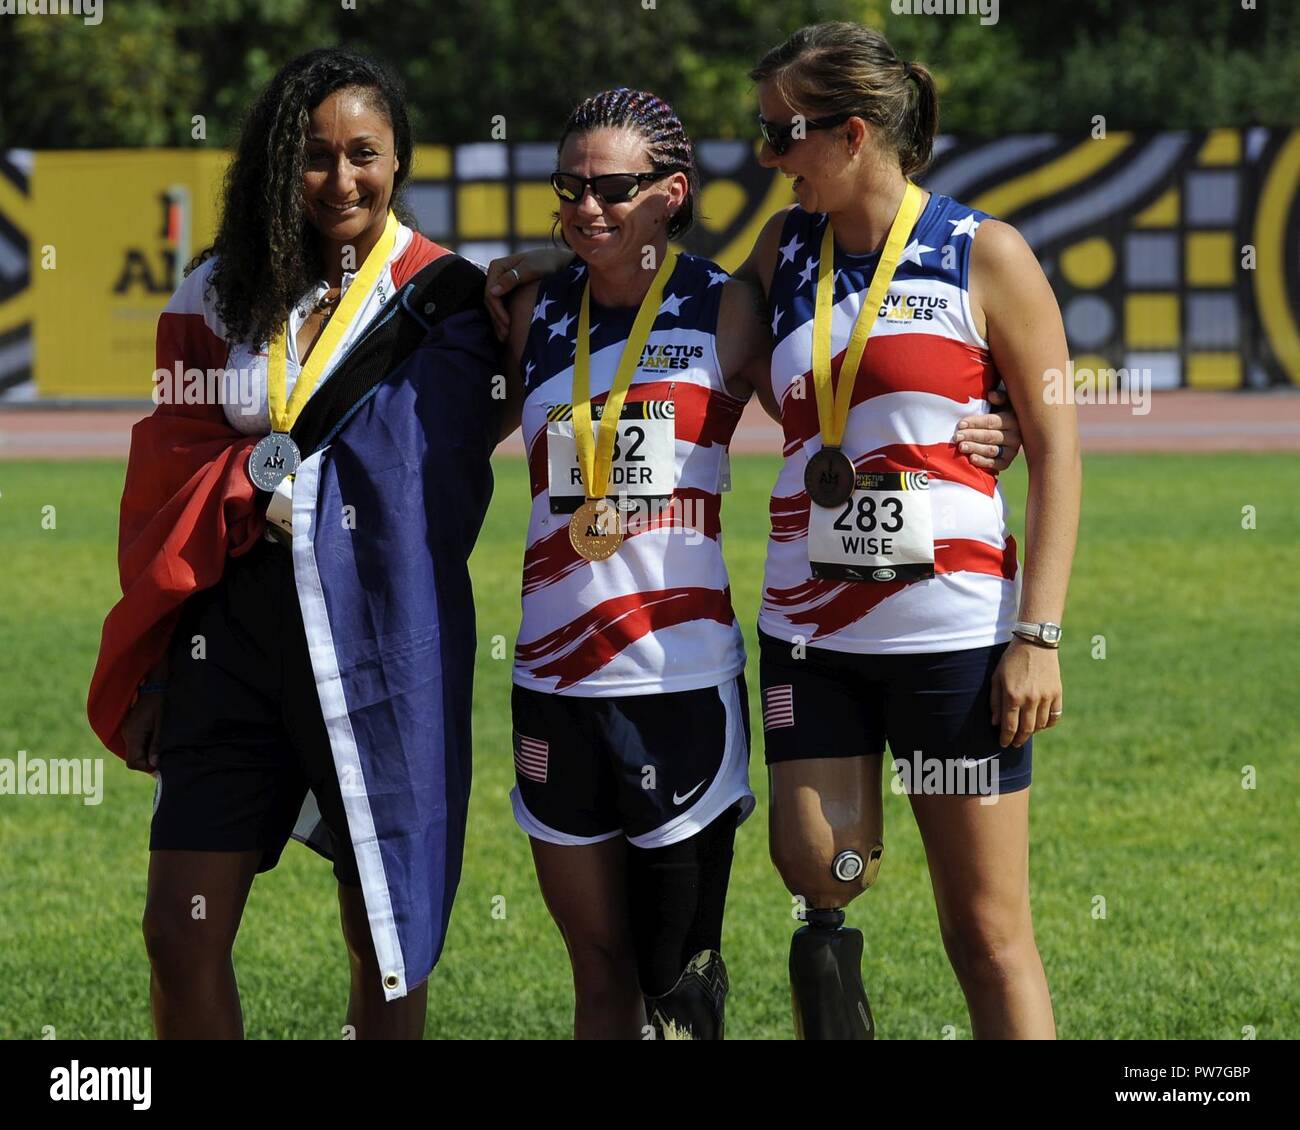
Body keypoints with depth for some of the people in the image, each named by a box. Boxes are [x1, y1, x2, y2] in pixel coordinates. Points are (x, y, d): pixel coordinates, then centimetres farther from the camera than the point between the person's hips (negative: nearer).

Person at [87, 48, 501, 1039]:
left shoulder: (438, 300, -2)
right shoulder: (220, 298, 8)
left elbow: (429, 494, -10)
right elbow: (170, 485, 10)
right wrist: (153, 664, 6)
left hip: (375, 648, -3)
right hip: (234, 640, 3)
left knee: (385, 946, 5)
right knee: (181, 935, -1)